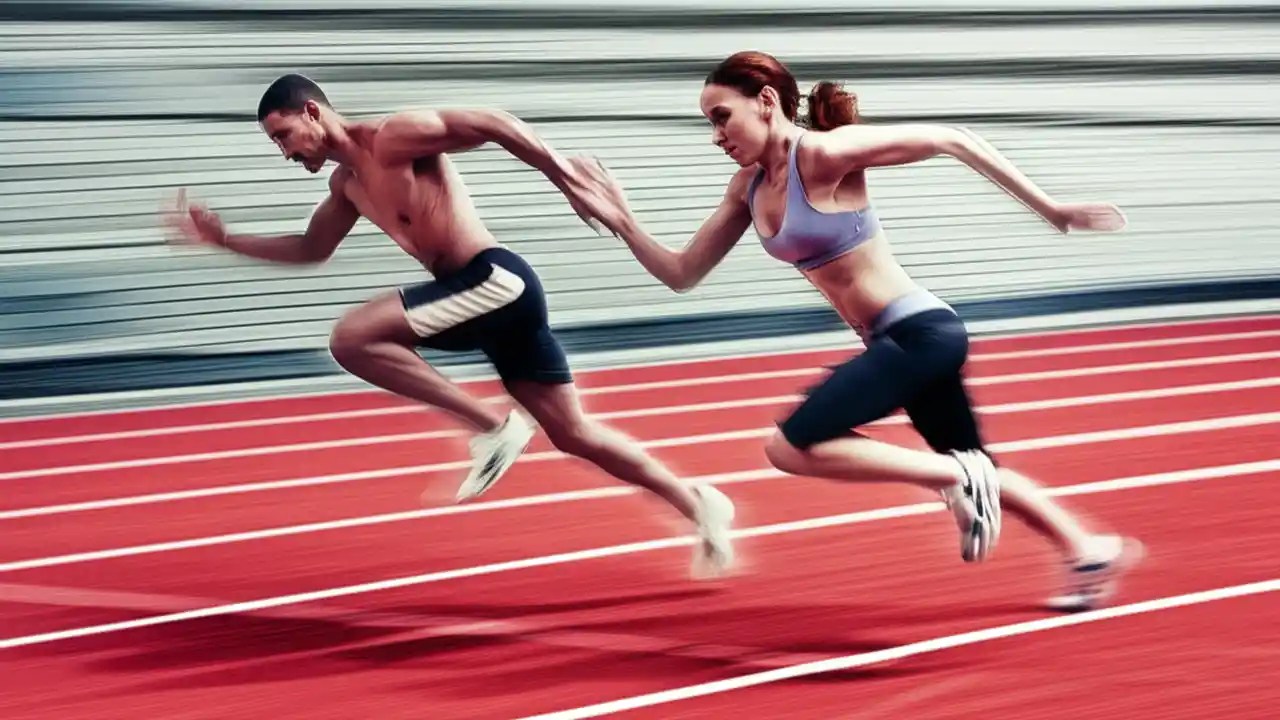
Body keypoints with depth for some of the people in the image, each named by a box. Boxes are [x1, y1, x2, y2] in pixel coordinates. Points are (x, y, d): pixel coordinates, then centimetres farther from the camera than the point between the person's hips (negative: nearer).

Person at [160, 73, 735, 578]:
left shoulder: (394, 138, -10)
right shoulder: (346, 183, 18)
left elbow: (494, 124, -14)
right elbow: (311, 250, 32)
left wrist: (564, 177, -17)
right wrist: (223, 239, 25)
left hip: (494, 280, -10)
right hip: (486, 294, 10)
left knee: (353, 339, -18)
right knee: (572, 433, 12)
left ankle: (493, 427, -14)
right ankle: (697, 504, 20)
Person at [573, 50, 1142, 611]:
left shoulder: (825, 154, -17)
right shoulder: (749, 188, 7)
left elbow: (951, 141, -16)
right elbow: (682, 275, 11)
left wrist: (1049, 209, -14)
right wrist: (623, 224, -5)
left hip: (921, 332, -9)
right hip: (900, 340, 9)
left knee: (792, 447, -17)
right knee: (973, 476, 22)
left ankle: (956, 477, -9)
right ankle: (1092, 551, 39)